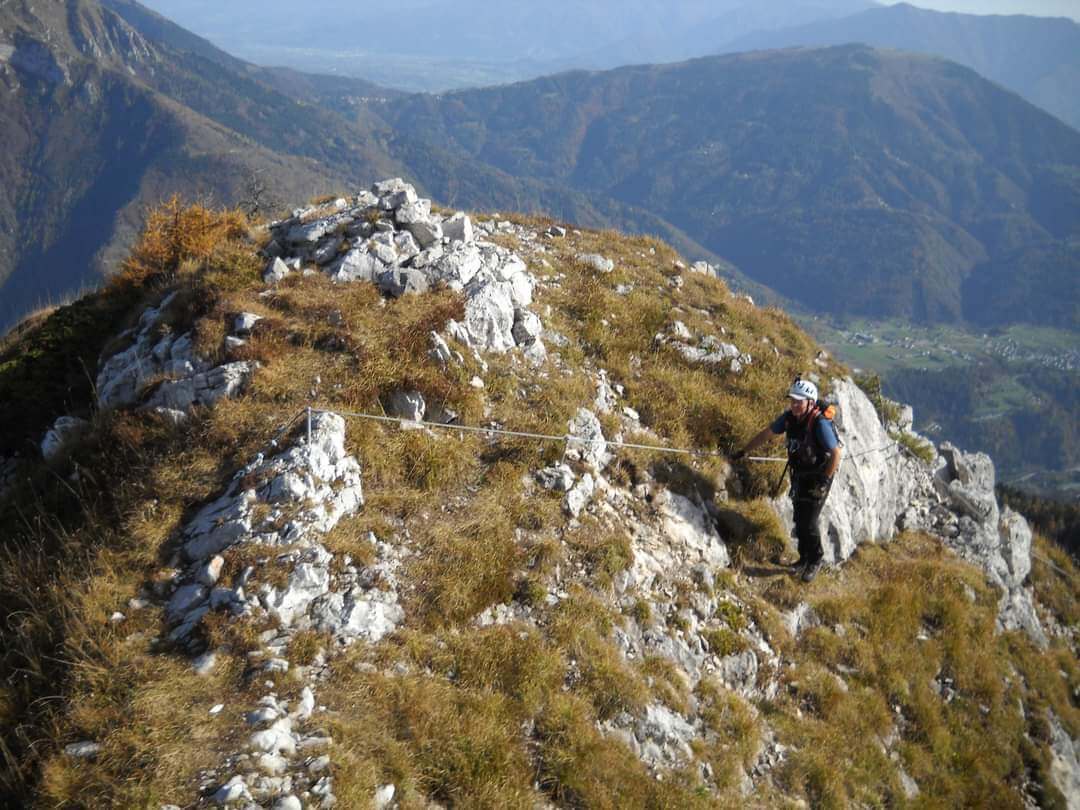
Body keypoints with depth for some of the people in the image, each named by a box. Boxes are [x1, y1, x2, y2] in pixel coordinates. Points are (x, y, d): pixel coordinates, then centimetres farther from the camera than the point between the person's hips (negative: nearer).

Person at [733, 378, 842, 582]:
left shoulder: (820, 423, -29)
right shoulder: (789, 417, -9)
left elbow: (837, 453, -23)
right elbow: (766, 434, 6)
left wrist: (824, 481, -20)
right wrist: (744, 452, 9)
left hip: (818, 477, -6)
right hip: (799, 474, 6)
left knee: (809, 521, -5)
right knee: (799, 519, 14)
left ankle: (815, 561, 15)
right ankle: (804, 557, 32)